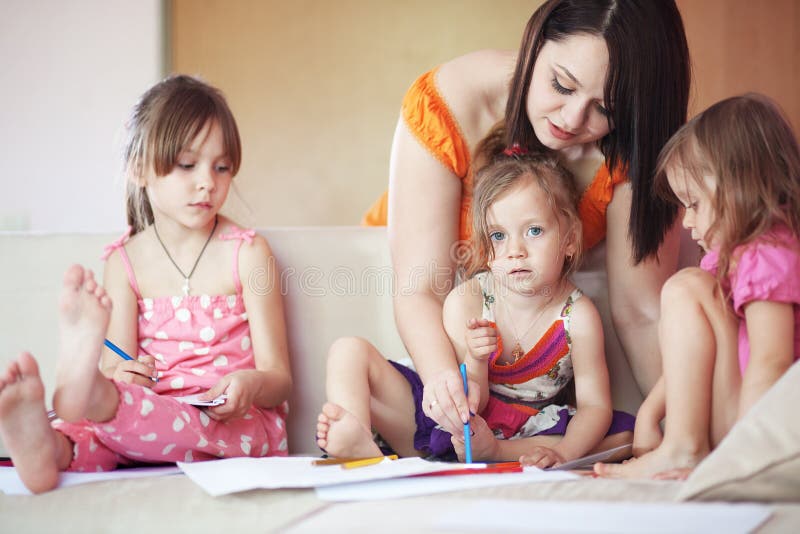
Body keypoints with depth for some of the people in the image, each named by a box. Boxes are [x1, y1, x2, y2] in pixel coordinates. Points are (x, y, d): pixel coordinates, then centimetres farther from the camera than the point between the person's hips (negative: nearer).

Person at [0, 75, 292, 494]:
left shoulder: (246, 252, 4)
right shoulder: (127, 262, 11)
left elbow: (279, 380, 0)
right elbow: (118, 370, 3)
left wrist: (251, 384, -25)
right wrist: (121, 376, -23)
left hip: (240, 426, -3)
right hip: (152, 413, 3)